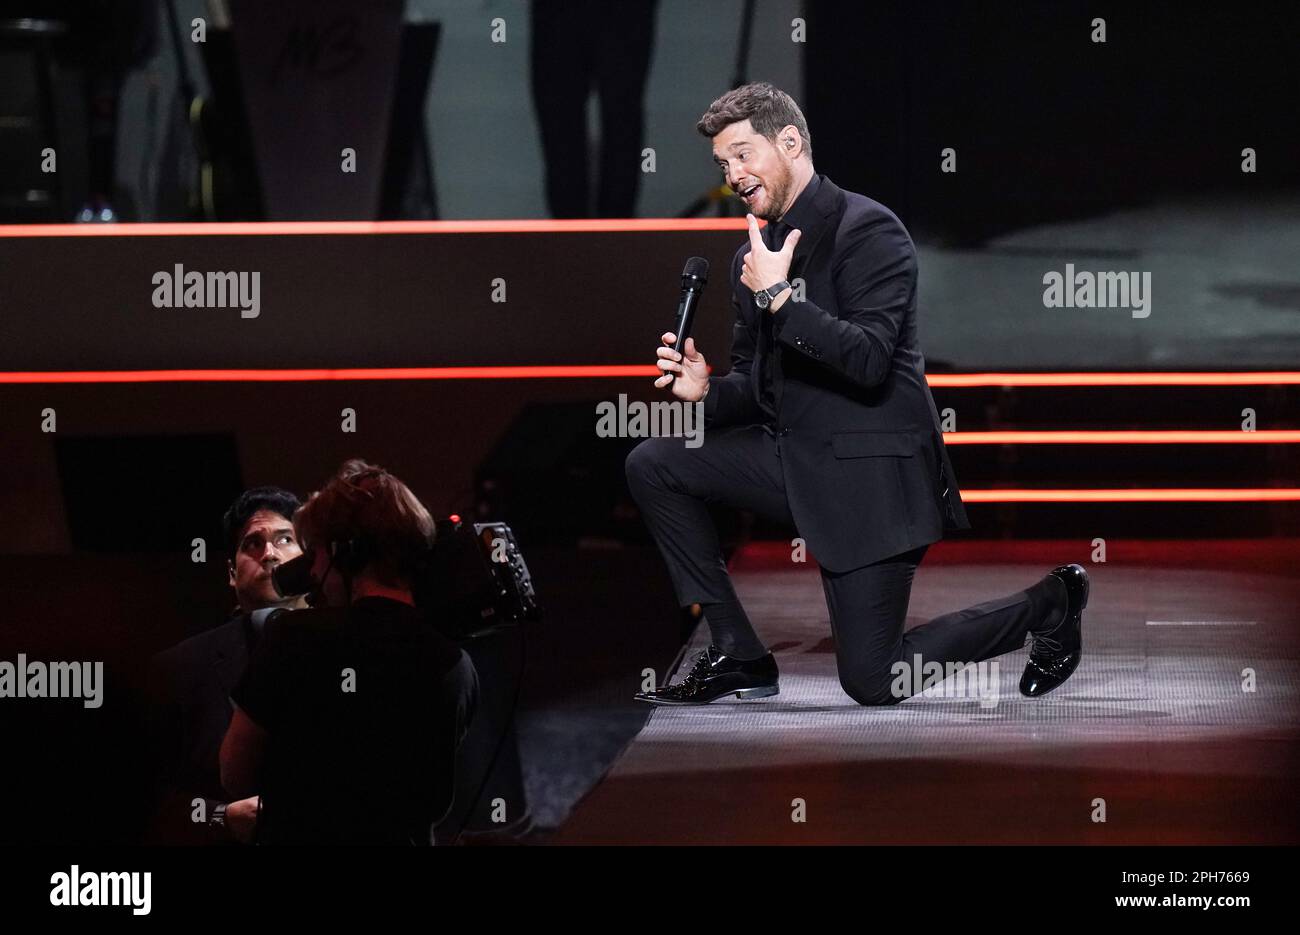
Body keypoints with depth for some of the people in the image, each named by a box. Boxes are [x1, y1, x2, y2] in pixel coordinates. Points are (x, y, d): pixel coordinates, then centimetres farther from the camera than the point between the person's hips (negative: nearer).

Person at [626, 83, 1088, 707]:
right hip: (791, 458, 8)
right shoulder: (754, 257, 12)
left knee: (873, 682, -9)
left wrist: (778, 297, -25)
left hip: (870, 473, -8)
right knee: (652, 467, -3)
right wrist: (706, 391, -4)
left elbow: (868, 359, -24)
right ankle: (738, 656, 2)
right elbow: (756, 386, 17)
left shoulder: (868, 231, -13)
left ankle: (1048, 604, 14)